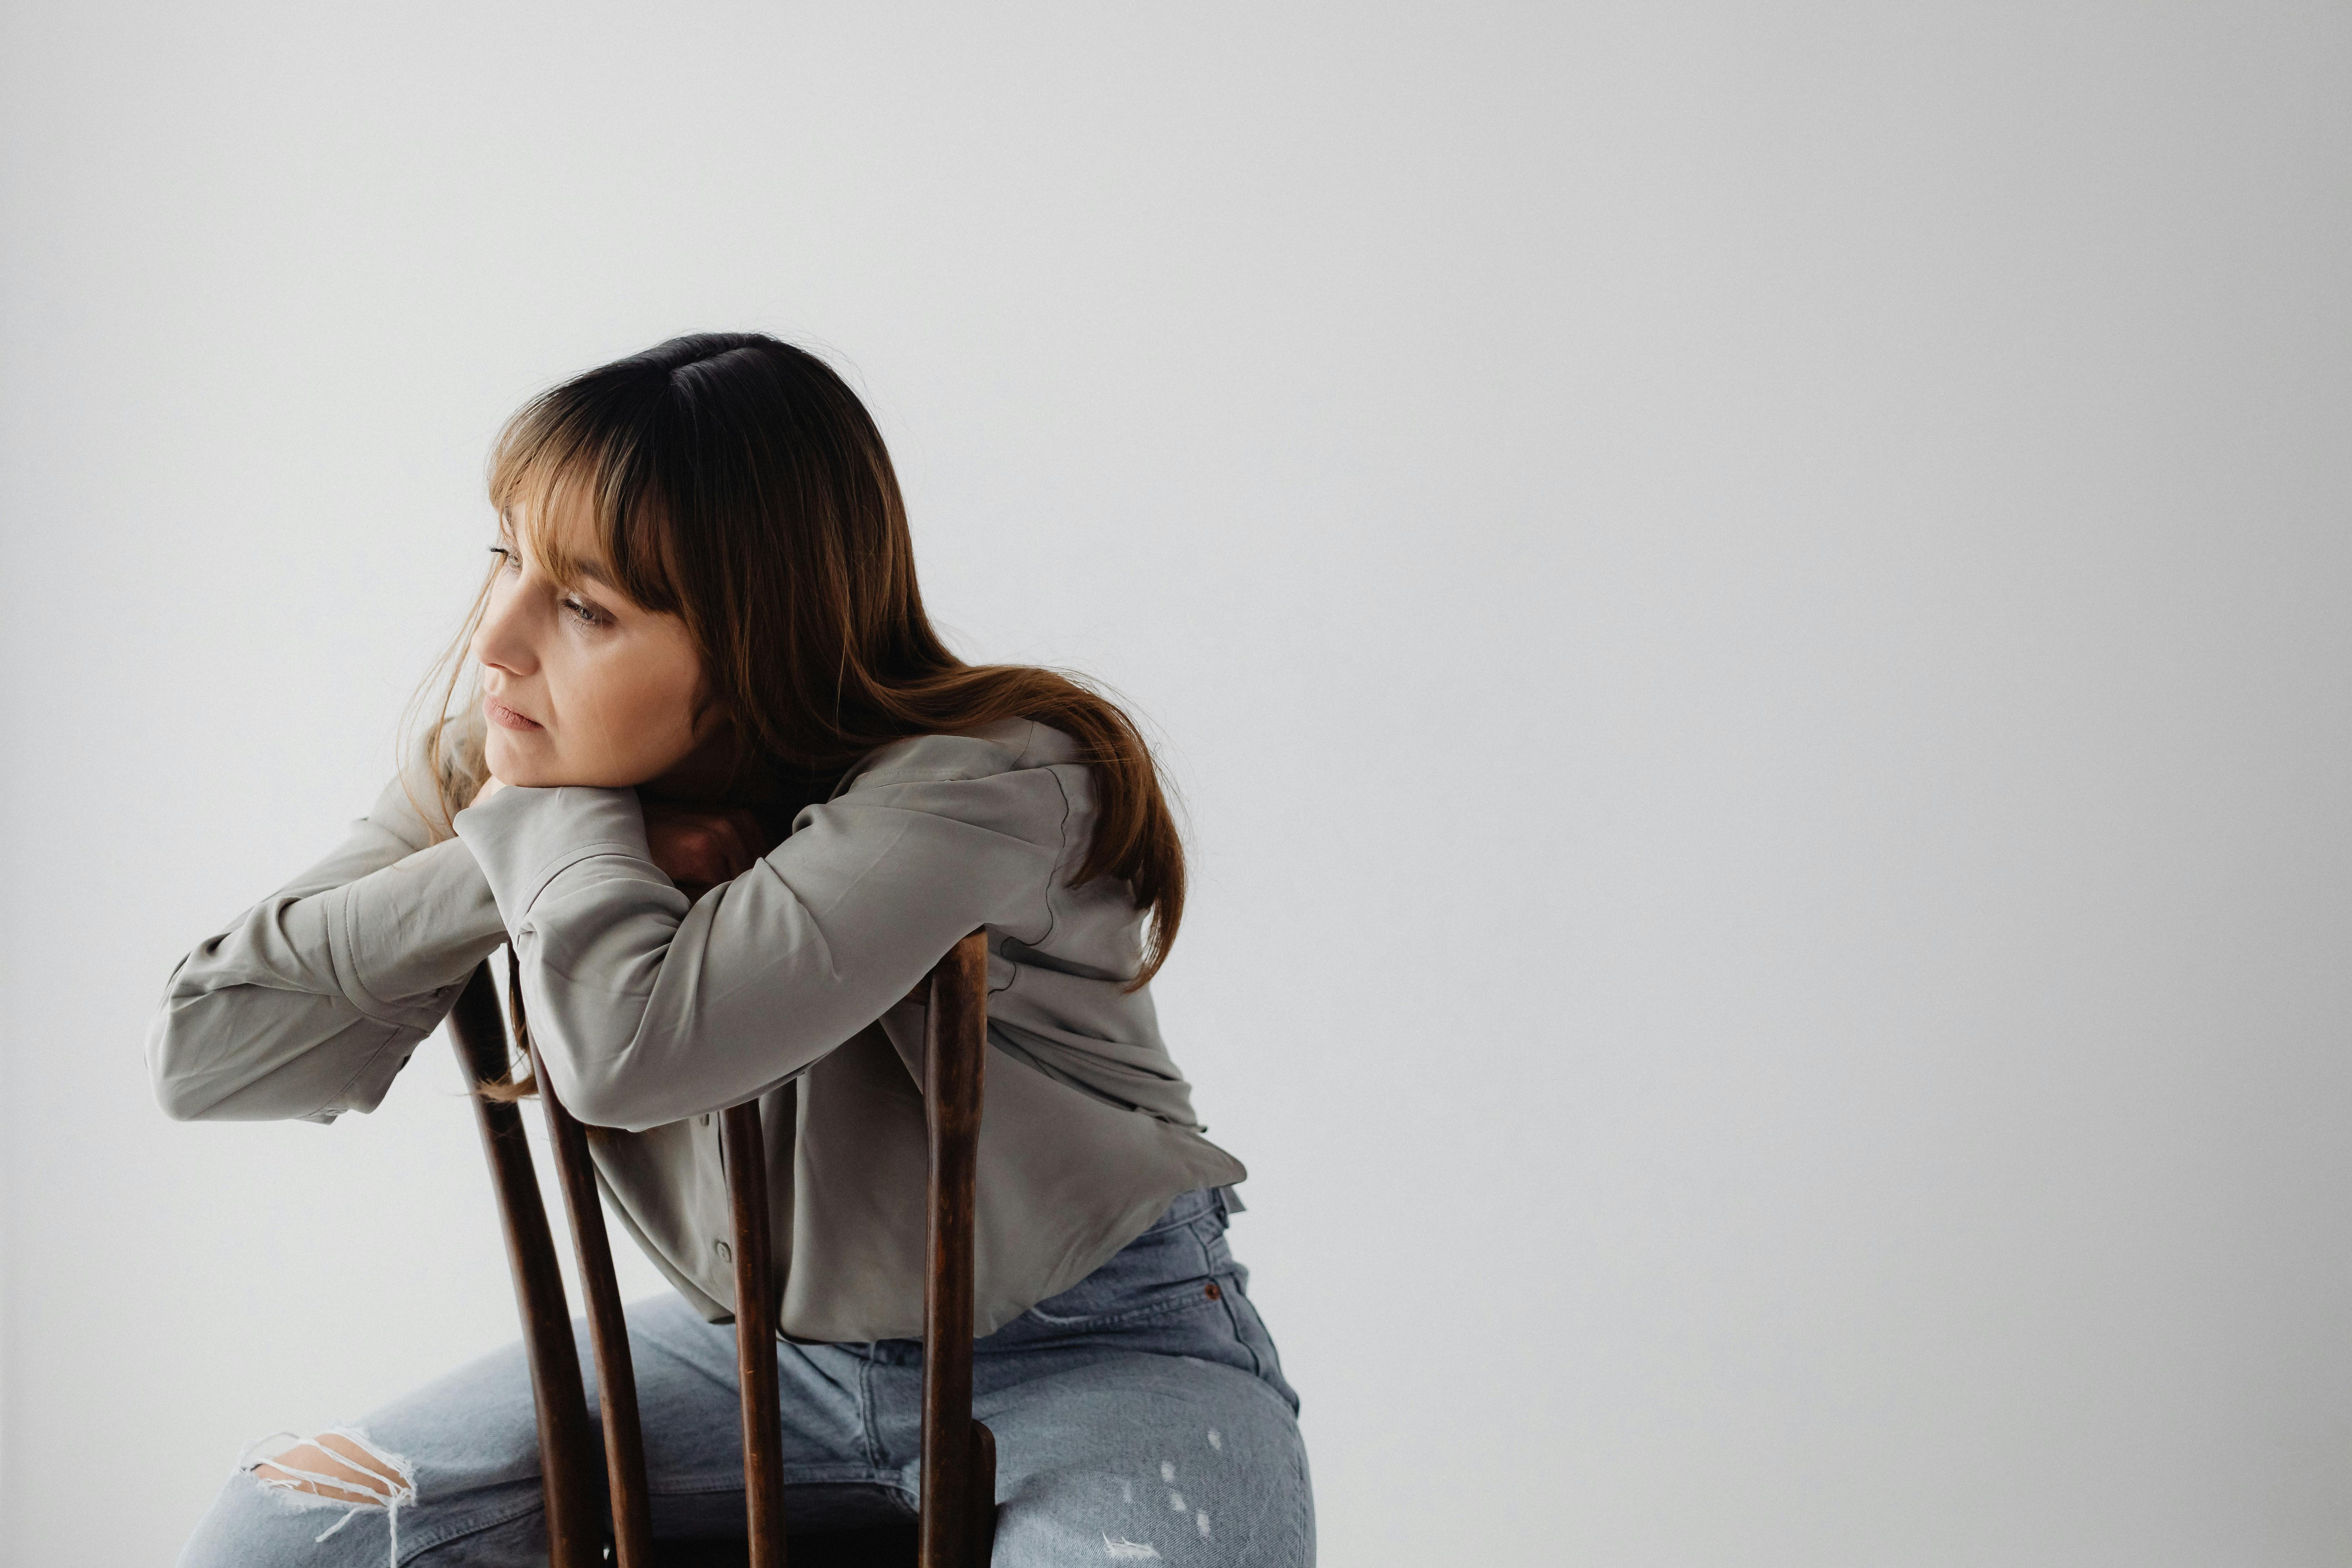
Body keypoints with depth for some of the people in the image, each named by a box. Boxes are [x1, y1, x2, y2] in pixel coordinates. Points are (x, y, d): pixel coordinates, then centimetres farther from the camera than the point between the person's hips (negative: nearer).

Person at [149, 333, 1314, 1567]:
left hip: (1094, 1354, -5)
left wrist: (548, 803, -24)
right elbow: (205, 1050, -12)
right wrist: (491, 859, -22)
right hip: (765, 1345, 5)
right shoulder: (485, 773, -6)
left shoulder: (986, 787, -29)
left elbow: (631, 1045, -42)